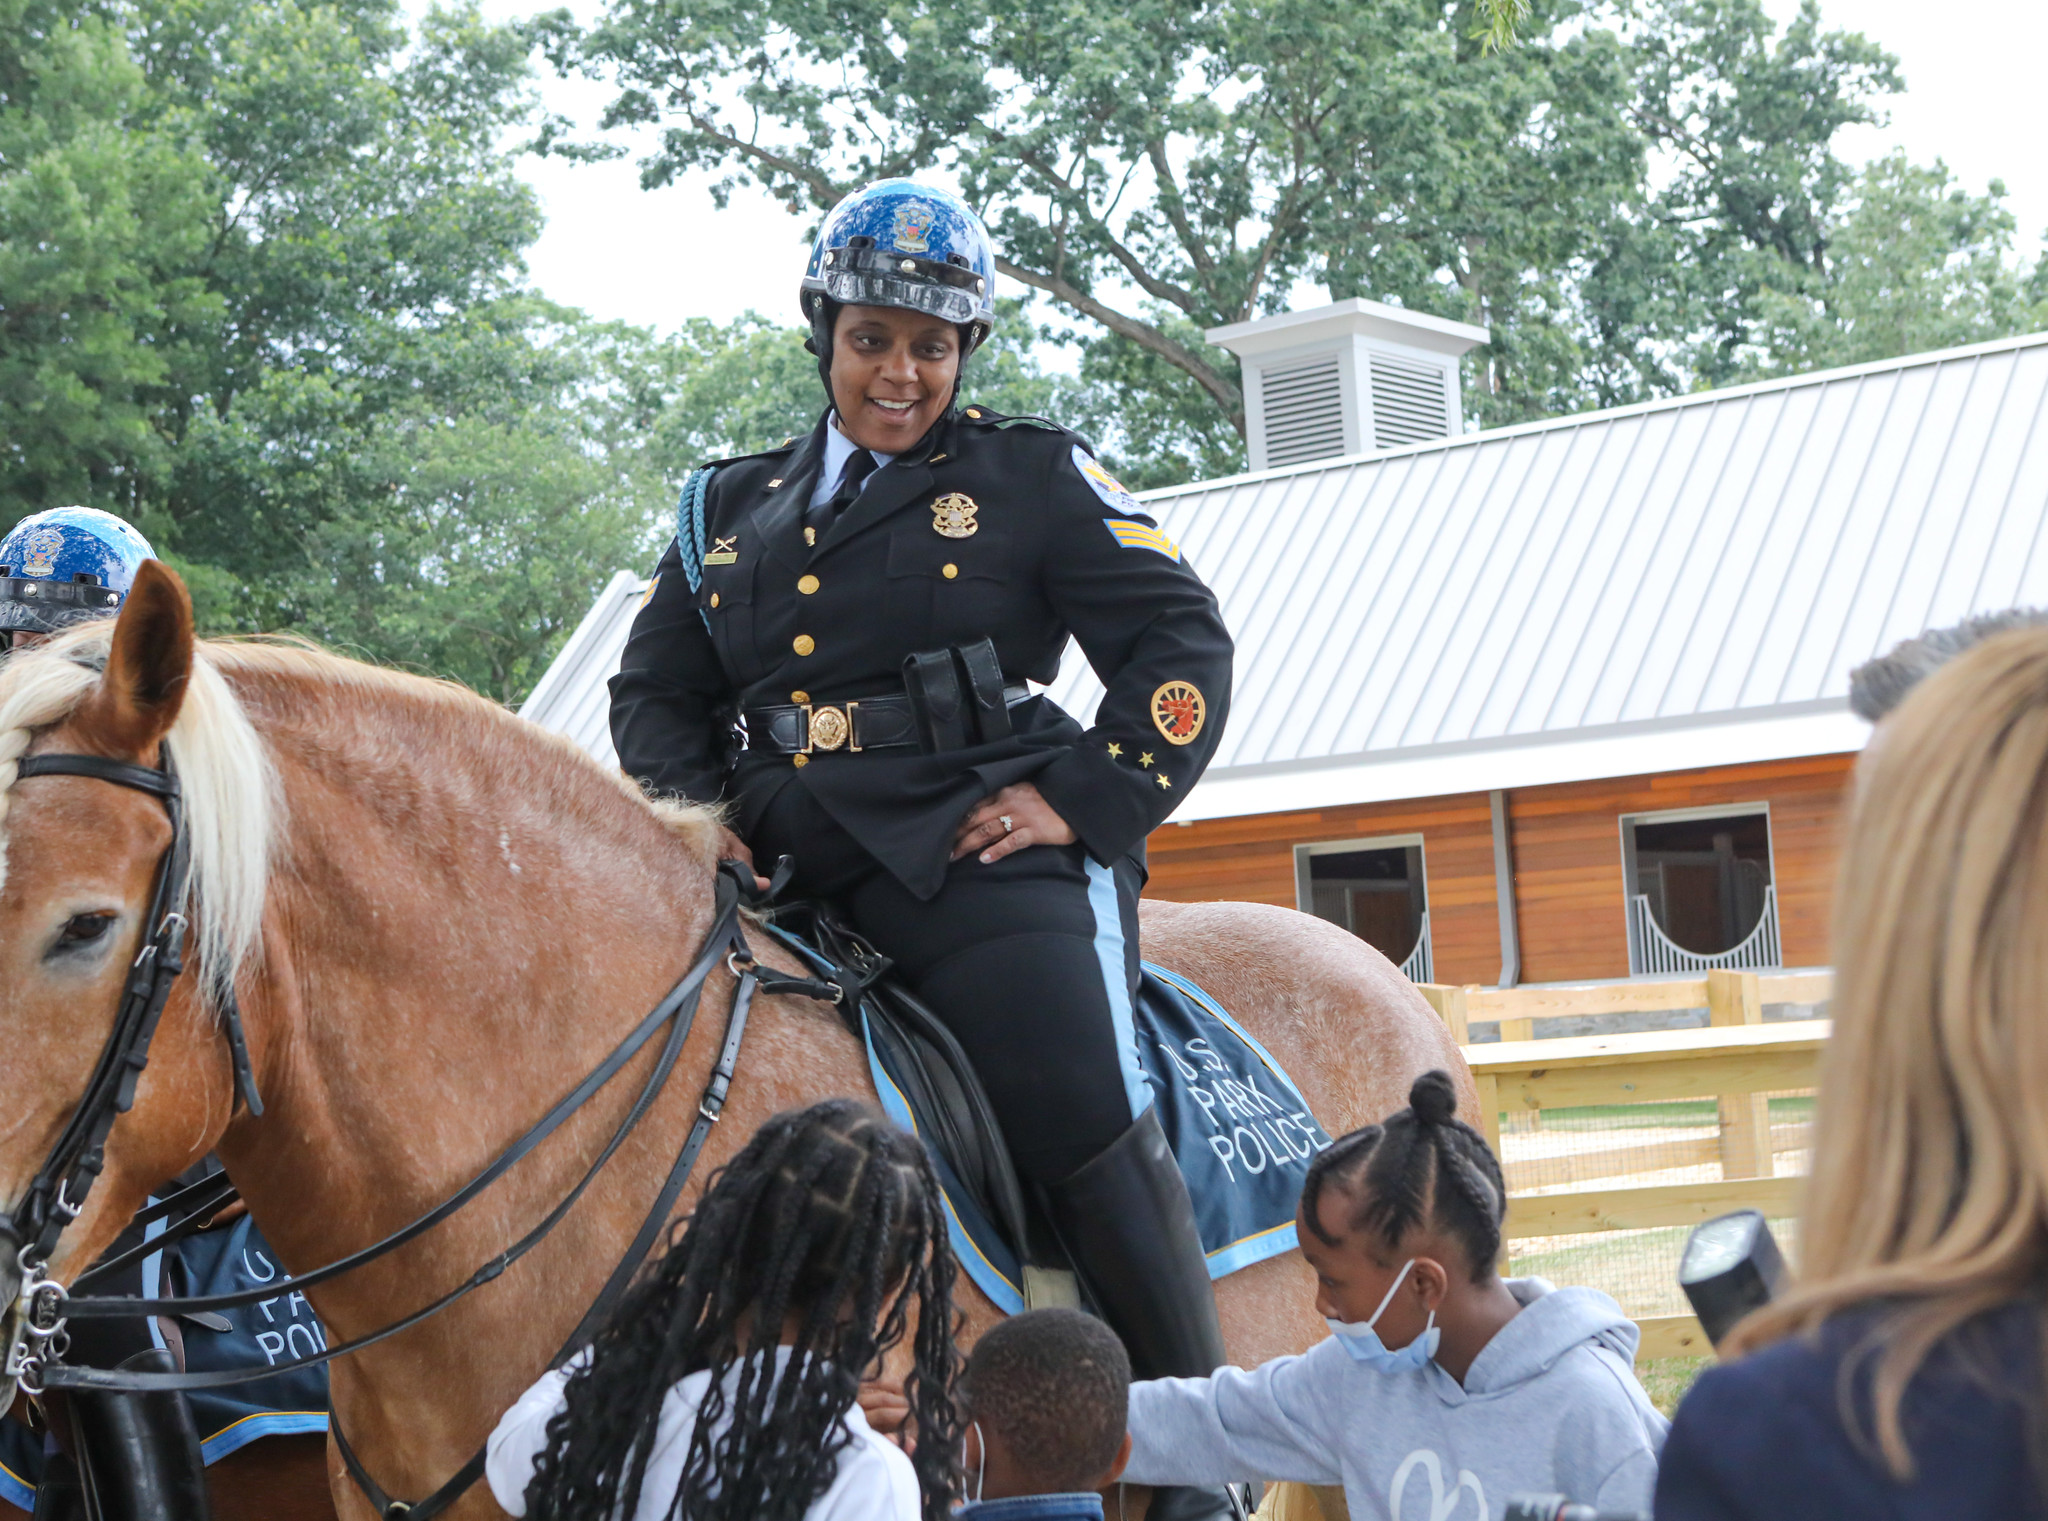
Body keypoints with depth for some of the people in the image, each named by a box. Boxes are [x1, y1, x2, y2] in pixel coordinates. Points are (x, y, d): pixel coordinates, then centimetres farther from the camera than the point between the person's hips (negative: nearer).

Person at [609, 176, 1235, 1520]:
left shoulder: (1031, 477, 11)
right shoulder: (733, 509, 22)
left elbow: (1181, 643, 5)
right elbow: (657, 687, 25)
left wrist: (1084, 801, -8)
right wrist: (704, 809, 4)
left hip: (981, 853, -5)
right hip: (791, 870, 5)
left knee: (1089, 1124, -21)